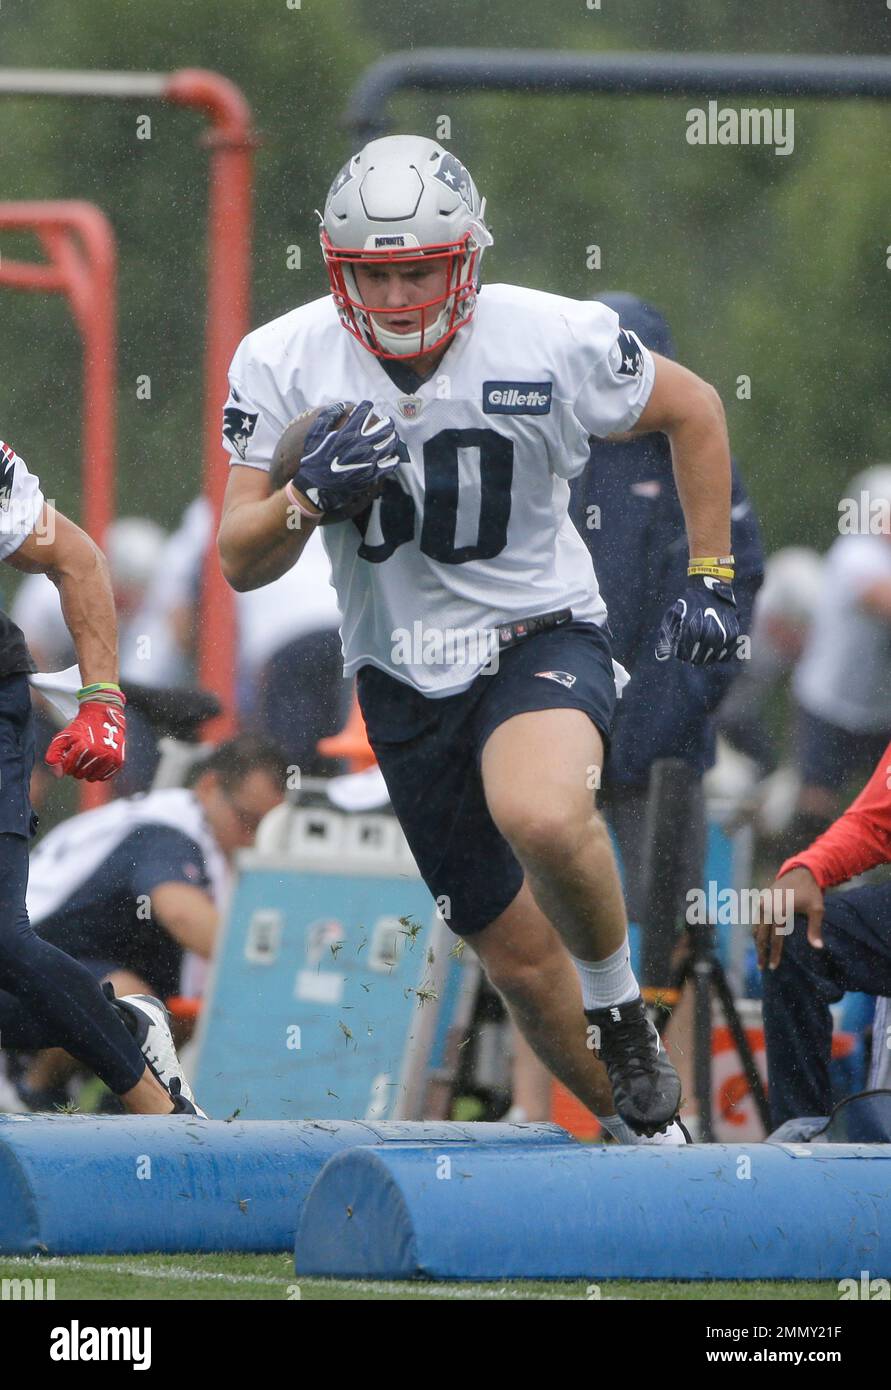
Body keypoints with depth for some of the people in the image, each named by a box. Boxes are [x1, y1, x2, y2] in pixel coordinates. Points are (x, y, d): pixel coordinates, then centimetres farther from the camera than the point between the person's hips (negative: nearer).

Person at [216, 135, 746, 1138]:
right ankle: (646, 1135, 31)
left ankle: (619, 1001, -8)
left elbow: (693, 412, 5)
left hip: (541, 634, -3)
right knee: (520, 961, 8)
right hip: (403, 675, 3)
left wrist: (710, 577, 2)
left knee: (542, 820, -36)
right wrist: (310, 497, -27)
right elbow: (239, 564, -7)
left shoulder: (552, 340, -14)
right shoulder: (282, 365, -10)